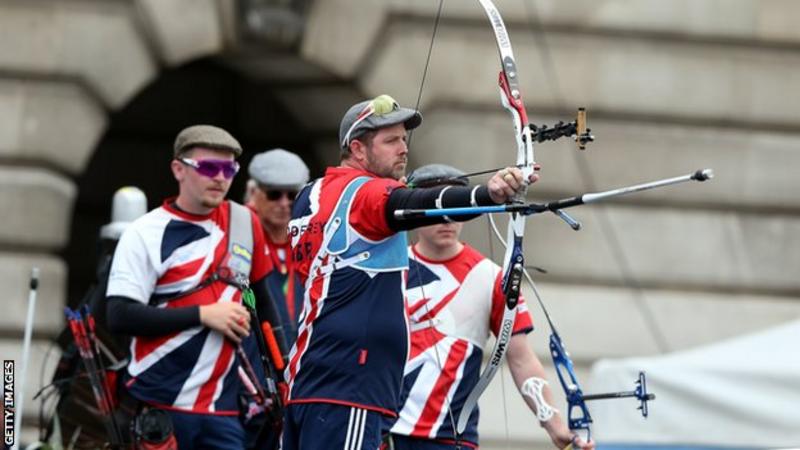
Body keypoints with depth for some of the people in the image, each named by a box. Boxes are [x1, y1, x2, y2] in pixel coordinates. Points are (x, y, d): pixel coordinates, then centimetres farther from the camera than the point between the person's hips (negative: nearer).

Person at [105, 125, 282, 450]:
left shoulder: (244, 223, 9)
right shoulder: (146, 234, -5)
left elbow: (262, 303, 21)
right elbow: (119, 316, -13)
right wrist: (202, 315, -14)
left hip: (221, 410, 4)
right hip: (158, 409, -3)